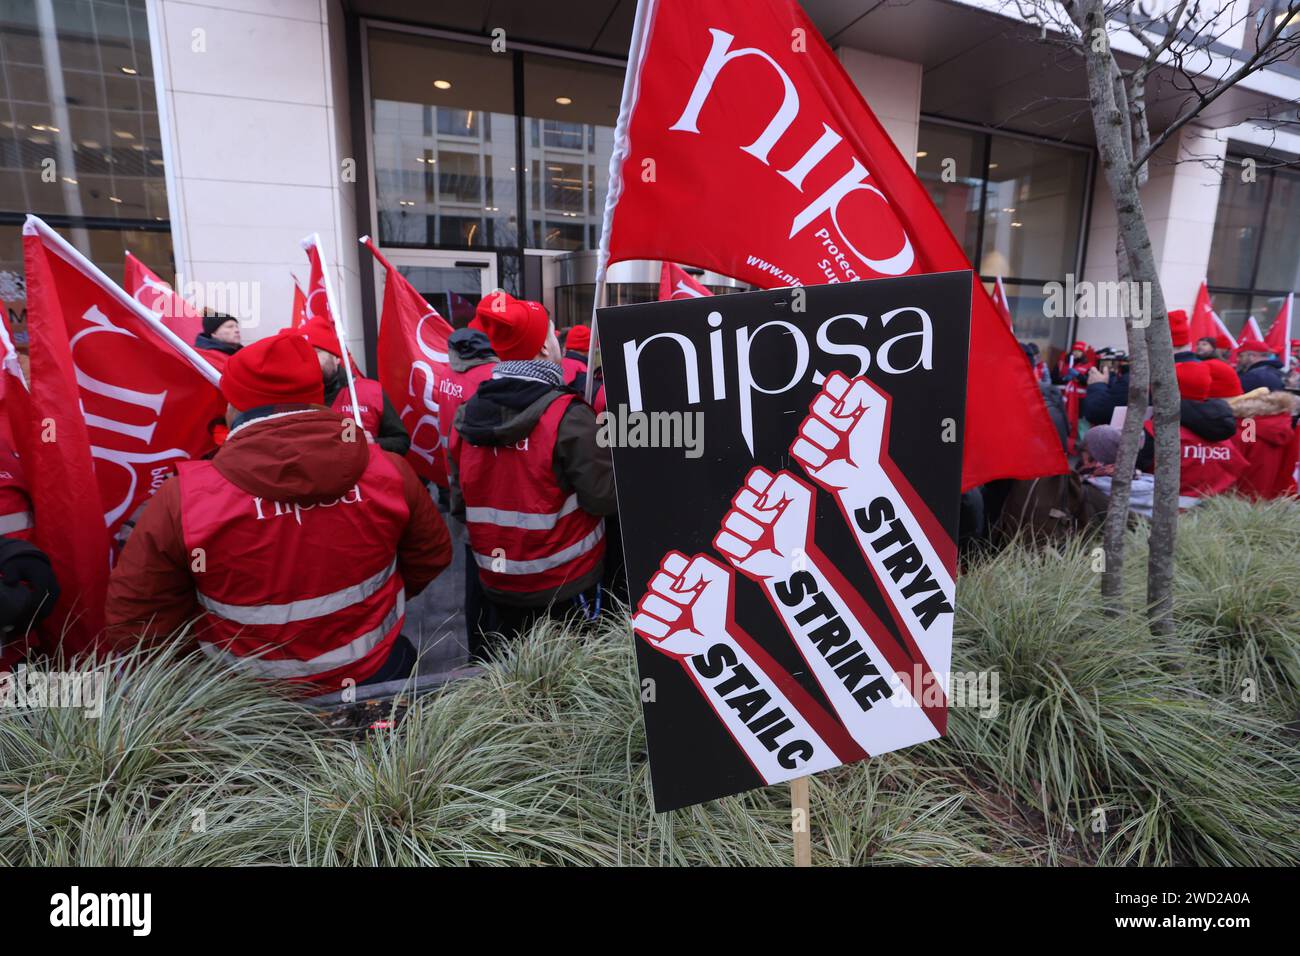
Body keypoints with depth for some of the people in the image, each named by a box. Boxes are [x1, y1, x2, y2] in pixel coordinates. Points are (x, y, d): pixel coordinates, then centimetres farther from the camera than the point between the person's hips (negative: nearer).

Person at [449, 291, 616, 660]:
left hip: (497, 587, 5)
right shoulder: (567, 415, -20)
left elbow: (459, 504, 4)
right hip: (565, 587, -5)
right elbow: (604, 498, -20)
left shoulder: (467, 415, -3)